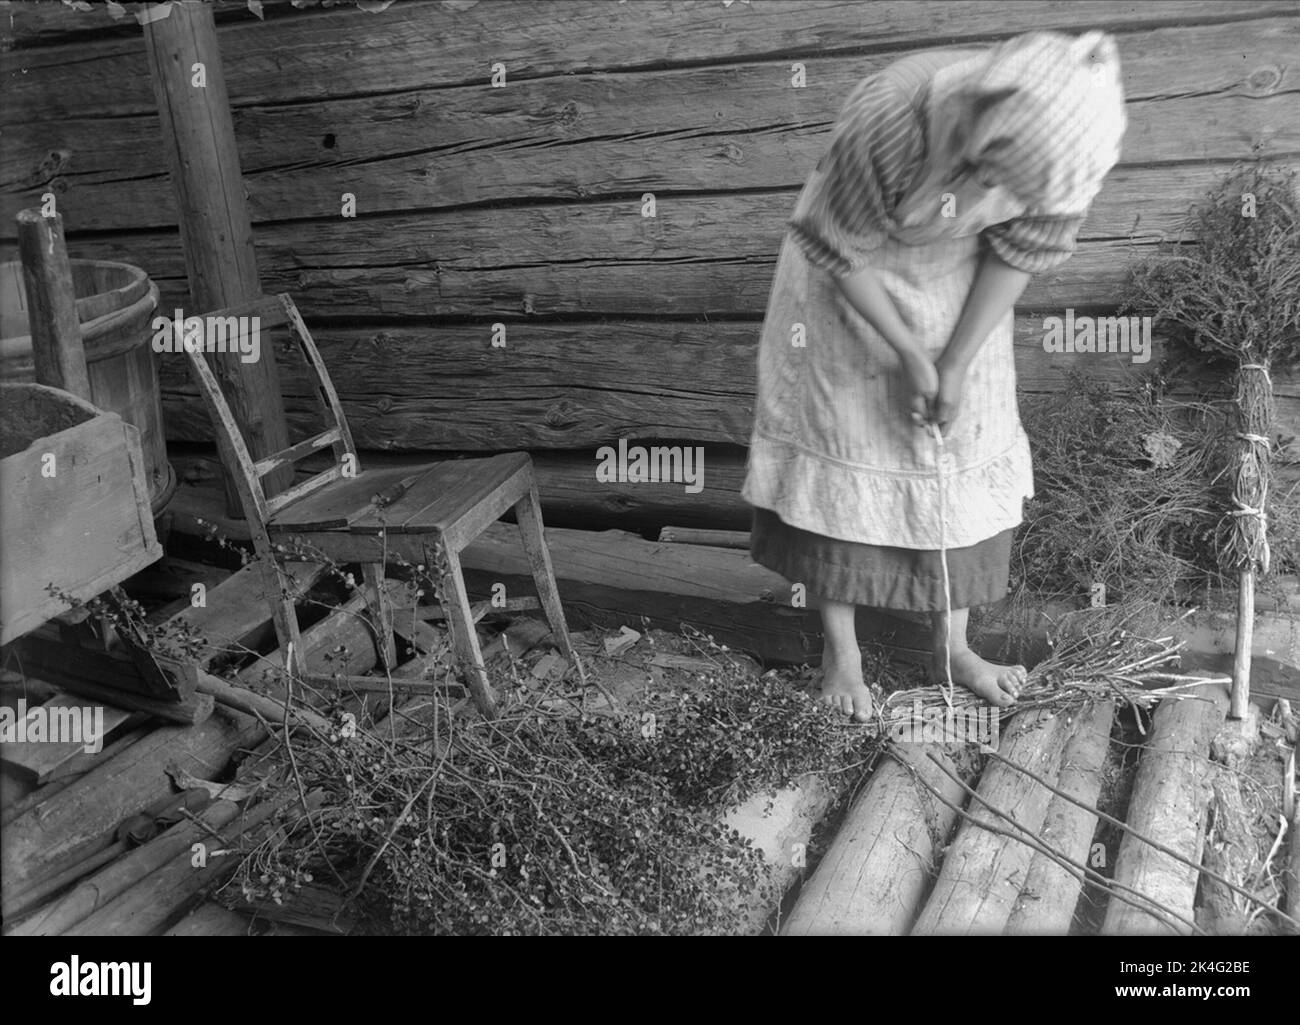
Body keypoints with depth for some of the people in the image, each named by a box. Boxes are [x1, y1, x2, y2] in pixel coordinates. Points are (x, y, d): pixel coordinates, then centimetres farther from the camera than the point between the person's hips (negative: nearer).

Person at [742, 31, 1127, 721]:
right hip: (853, 292, -3)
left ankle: (952, 645, 25)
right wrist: (909, 356, -17)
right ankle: (840, 646, 21)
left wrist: (958, 361, -12)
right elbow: (840, 254, -23)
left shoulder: (1061, 139, -26)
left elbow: (1021, 251, -9)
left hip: (957, 297, 4)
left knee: (960, 467, 7)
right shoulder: (884, 122, -38)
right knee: (841, 457, 3)